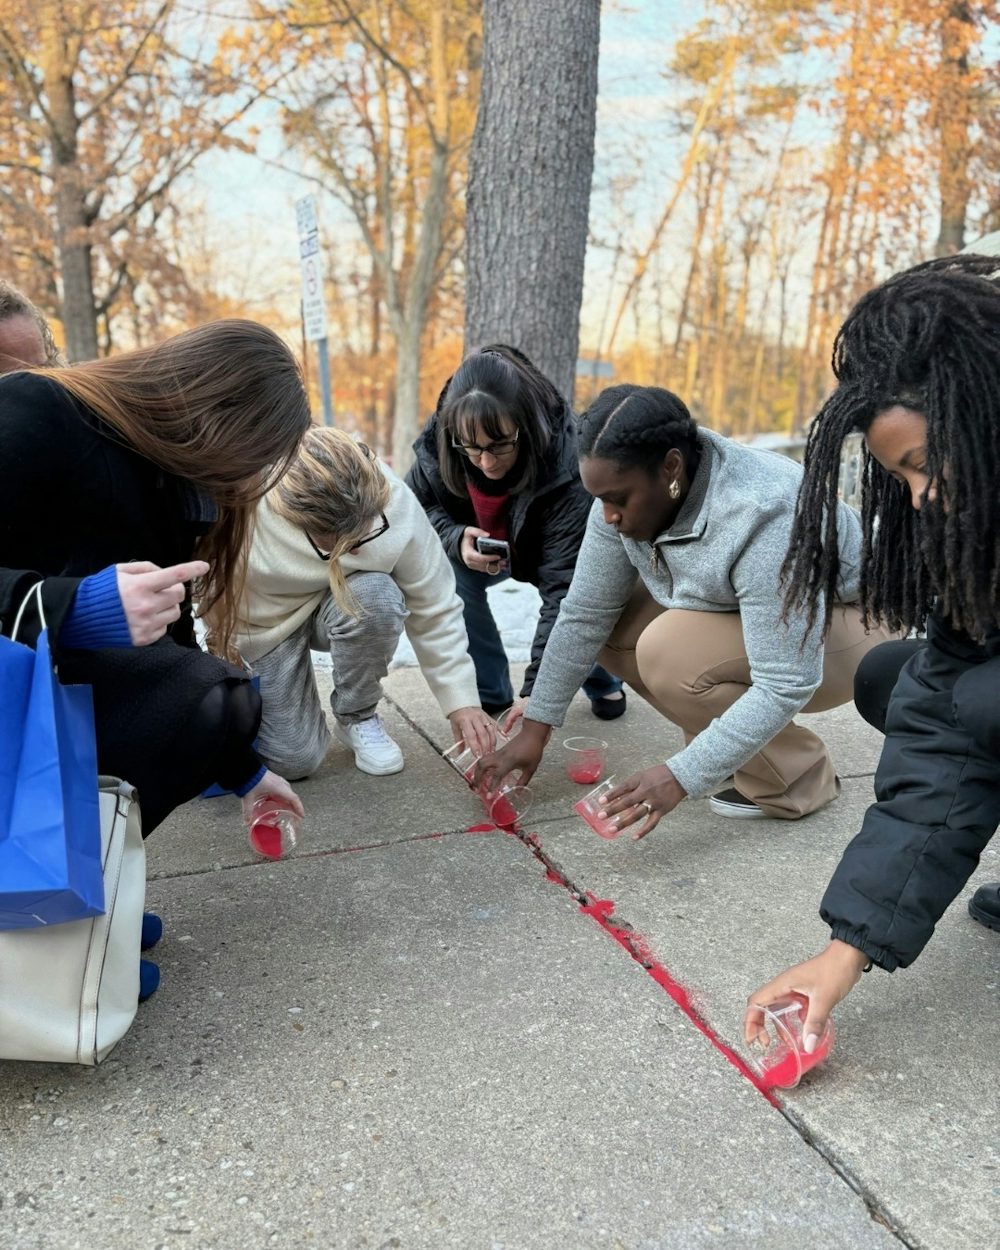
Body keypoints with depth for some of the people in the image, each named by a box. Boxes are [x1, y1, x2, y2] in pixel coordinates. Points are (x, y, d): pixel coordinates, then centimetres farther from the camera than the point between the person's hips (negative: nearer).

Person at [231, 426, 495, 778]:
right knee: (296, 759, -11)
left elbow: (435, 610, -20)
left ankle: (358, 717, -9)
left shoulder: (396, 506, -31)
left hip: (342, 610, 2)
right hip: (265, 624, -1)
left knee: (375, 595, -36)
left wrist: (461, 701, -22)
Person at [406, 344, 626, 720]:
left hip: (560, 554, -2)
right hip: (490, 551, 2)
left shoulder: (567, 469, -41)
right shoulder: (437, 443, -30)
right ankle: (490, 694, -6)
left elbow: (566, 589, -44)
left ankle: (602, 680, 11)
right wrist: (456, 537, -33)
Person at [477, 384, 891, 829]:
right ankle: (730, 738, 5)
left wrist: (683, 776, -35)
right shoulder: (630, 491, -17)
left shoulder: (762, 521, -37)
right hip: (737, 614, 7)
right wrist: (535, 728, -11)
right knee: (615, 627, -10)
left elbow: (786, 686, -34)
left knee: (670, 653, -28)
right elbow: (585, 613, -11)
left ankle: (798, 776, -7)